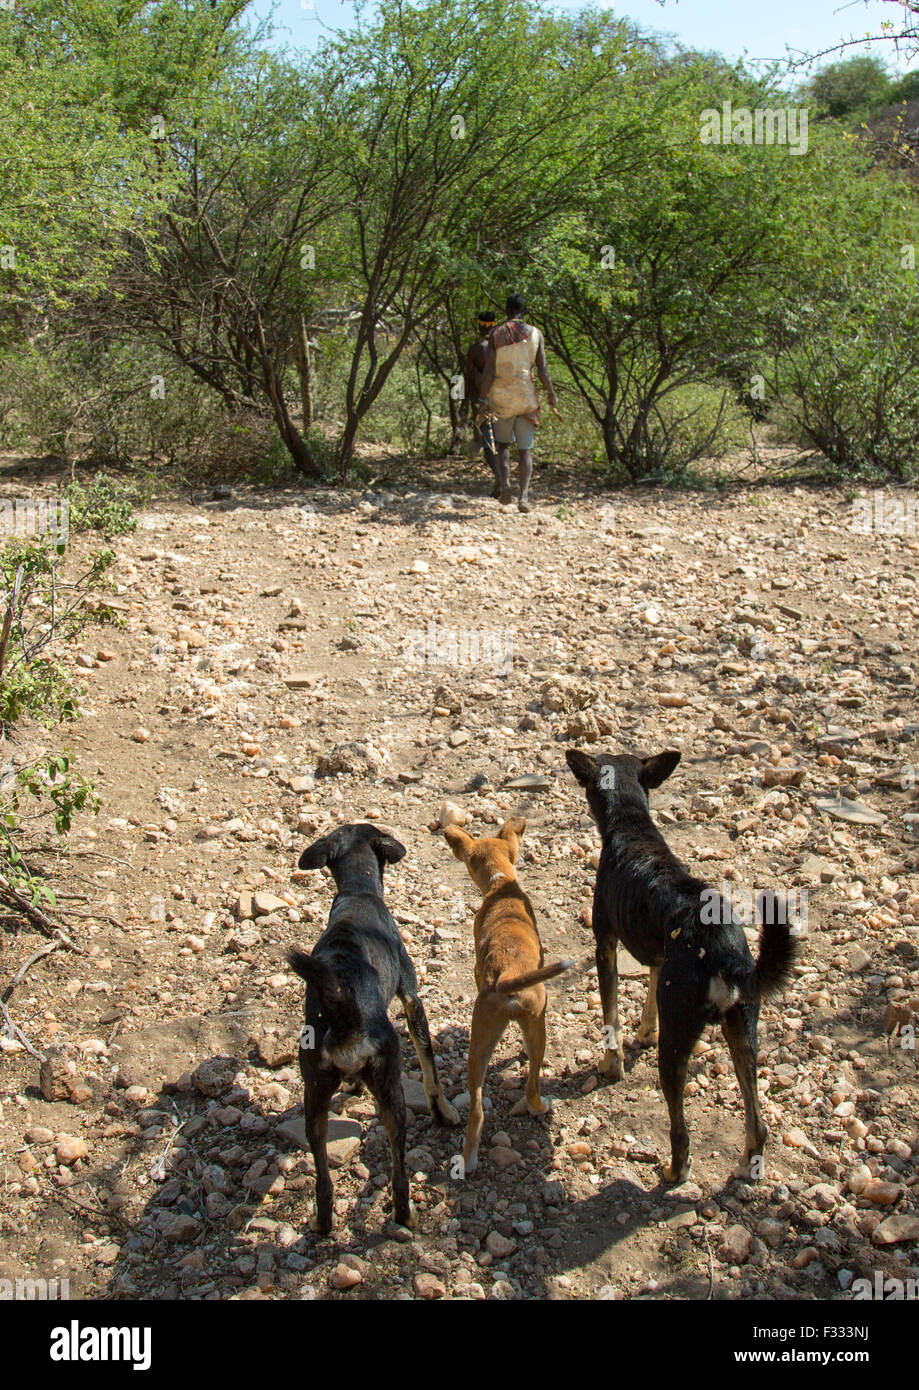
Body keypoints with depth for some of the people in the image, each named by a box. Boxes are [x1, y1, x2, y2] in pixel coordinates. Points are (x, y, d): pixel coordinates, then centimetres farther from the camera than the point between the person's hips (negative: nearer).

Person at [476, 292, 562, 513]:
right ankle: (523, 495, -7)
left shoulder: (495, 335, -1)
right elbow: (543, 371, -2)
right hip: (526, 397, 0)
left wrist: (481, 401, -4)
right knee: (525, 449, 5)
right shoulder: (535, 334, 1)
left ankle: (504, 483, -6)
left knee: (502, 445, 16)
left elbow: (488, 372, -7)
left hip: (500, 396, 0)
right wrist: (552, 398, 6)